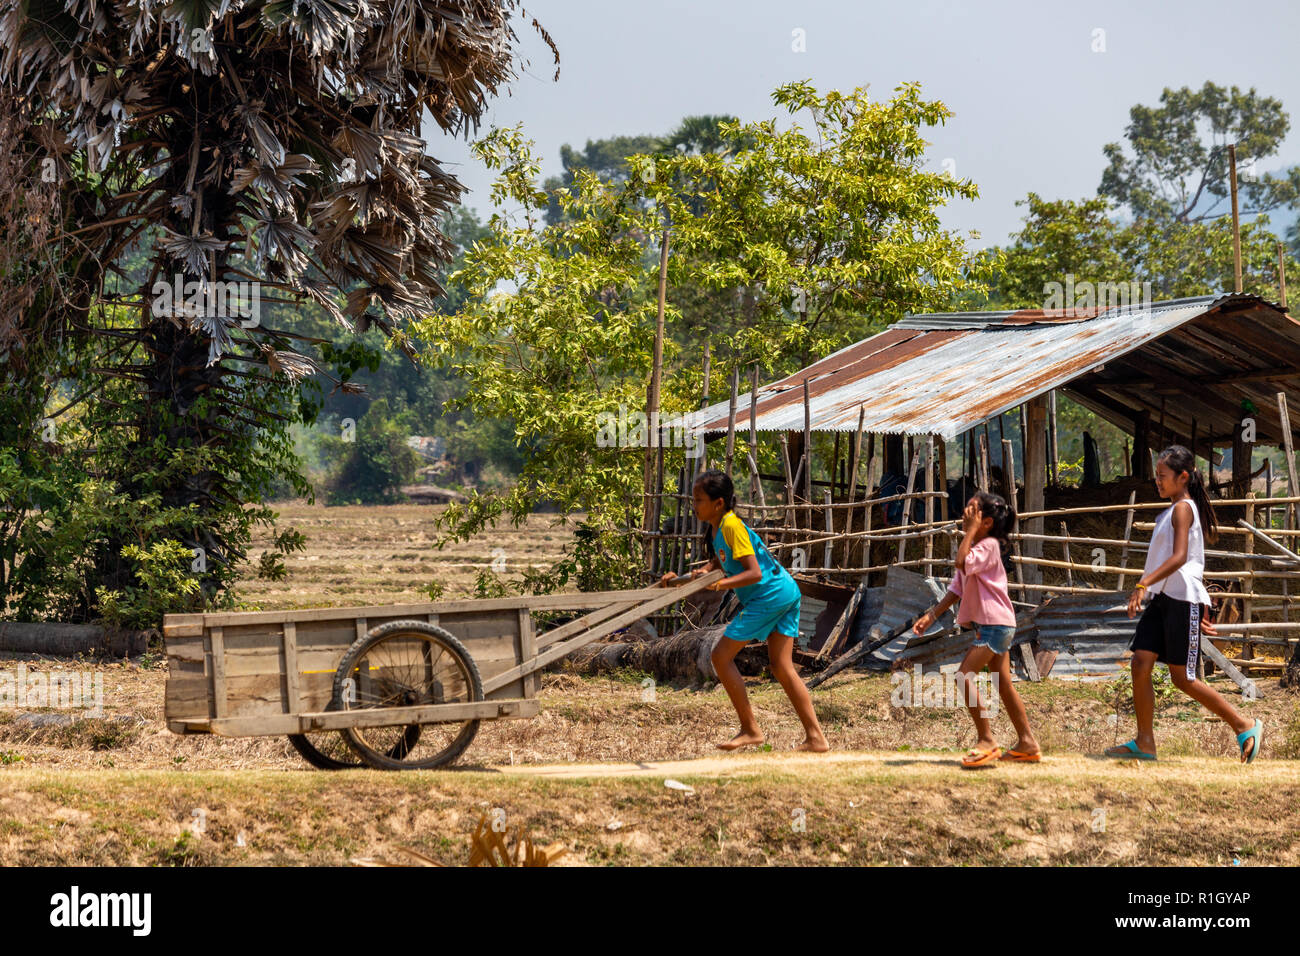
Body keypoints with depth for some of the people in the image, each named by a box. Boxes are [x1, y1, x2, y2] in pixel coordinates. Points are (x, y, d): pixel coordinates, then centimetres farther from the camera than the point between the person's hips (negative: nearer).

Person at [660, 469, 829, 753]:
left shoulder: (731, 526, -15)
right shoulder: (716, 530, 14)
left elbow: (754, 572, -20)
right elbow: (716, 568, 22)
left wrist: (724, 583, -33)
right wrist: (678, 581, 14)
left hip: (769, 596, -10)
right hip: (787, 592, 10)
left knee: (722, 655, -4)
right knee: (781, 666, 9)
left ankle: (750, 730, -1)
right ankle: (815, 737, 4)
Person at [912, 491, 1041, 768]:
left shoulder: (989, 545, -13)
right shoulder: (974, 547, 16)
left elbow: (962, 563, -30)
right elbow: (957, 588, 18)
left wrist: (971, 530, -22)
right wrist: (932, 615, 11)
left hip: (996, 623, -10)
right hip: (991, 624, 10)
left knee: (965, 676, -15)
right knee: (1003, 683, 13)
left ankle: (986, 741, -14)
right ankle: (1027, 744, 18)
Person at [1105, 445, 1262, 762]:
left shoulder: (1183, 508, -9)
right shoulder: (1171, 512, 20)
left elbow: (1179, 557, -22)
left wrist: (1144, 584, -30)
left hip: (1182, 599, -9)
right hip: (1162, 598, 9)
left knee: (1182, 677, -5)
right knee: (1141, 663, -4)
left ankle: (1245, 726, 7)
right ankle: (1145, 742, -1)